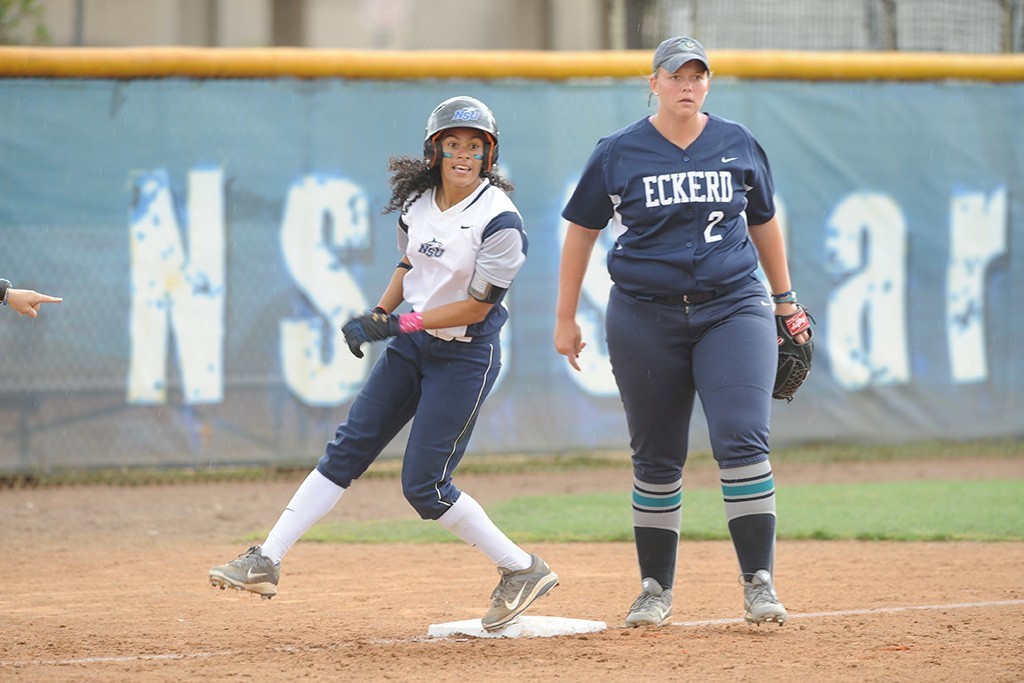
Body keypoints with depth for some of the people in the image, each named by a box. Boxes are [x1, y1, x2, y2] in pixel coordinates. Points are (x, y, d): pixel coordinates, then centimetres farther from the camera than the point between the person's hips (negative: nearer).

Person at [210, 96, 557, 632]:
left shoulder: (500, 220, -20)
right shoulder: (416, 201, 1)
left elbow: (477, 306, -19)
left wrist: (399, 324, -20)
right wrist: (377, 317, 2)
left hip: (465, 355, -7)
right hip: (411, 344, 7)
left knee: (423, 486, -8)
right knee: (348, 448, 3)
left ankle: (522, 570, 7)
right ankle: (266, 562, 4)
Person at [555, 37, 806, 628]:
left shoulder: (738, 146, 6)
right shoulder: (618, 153, 1)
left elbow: (764, 221, 19)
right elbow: (582, 232, 7)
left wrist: (785, 299, 19)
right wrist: (566, 318, 6)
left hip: (732, 309, 0)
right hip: (645, 316, 0)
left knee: (743, 441, -14)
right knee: (656, 459, 5)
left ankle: (760, 584, -11)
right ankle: (657, 590, 17)